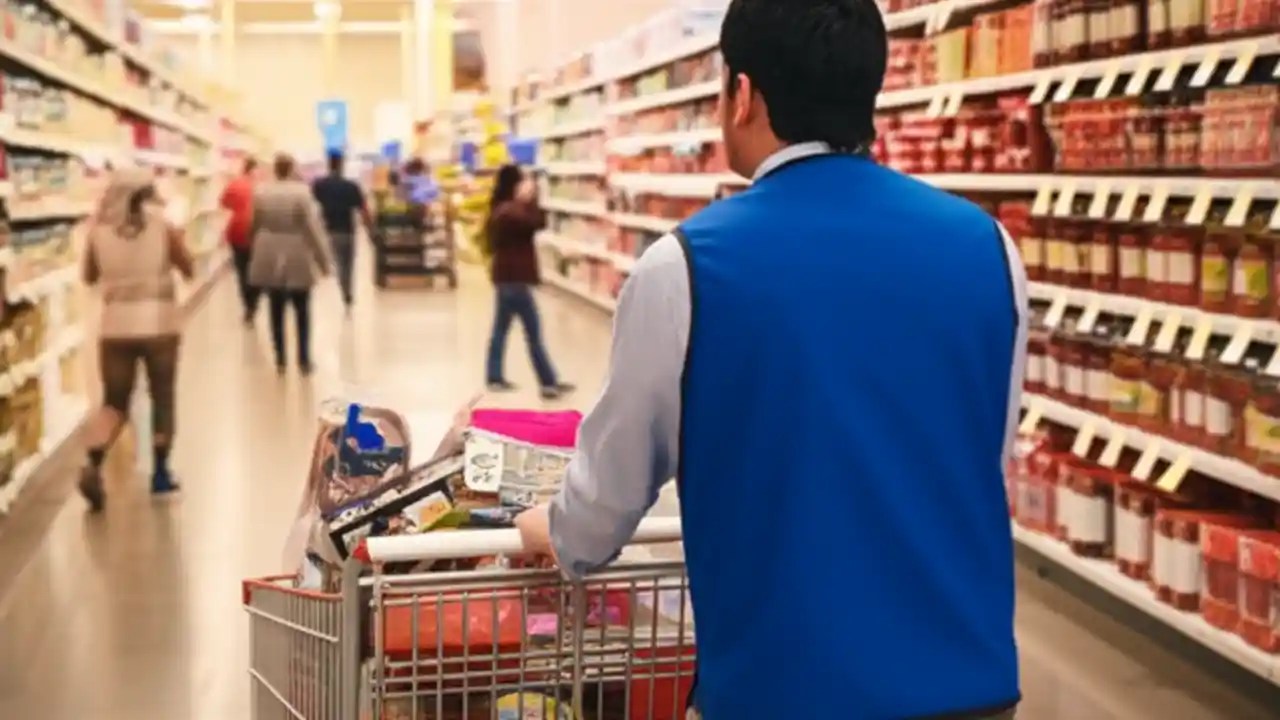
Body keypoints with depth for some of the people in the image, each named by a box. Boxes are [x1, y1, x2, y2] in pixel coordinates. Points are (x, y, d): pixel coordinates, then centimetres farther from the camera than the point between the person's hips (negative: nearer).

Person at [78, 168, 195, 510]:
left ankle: (93, 463, -13)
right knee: (162, 396, 14)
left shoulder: (99, 229, -4)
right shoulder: (163, 225, -7)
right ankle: (160, 472, 17)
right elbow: (188, 270, 4)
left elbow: (89, 276, 9)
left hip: (116, 325, 2)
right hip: (159, 323, -1)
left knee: (114, 400, 10)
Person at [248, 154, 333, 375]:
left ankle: (280, 359, 13)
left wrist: (255, 247, 23)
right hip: (298, 260, -3)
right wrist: (323, 259, -8)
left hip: (269, 259, 3)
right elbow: (313, 228, -14)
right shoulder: (302, 192, -14)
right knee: (302, 311, 9)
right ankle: (304, 360, 10)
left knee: (276, 311, 11)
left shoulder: (260, 192, -2)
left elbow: (254, 226, 7)